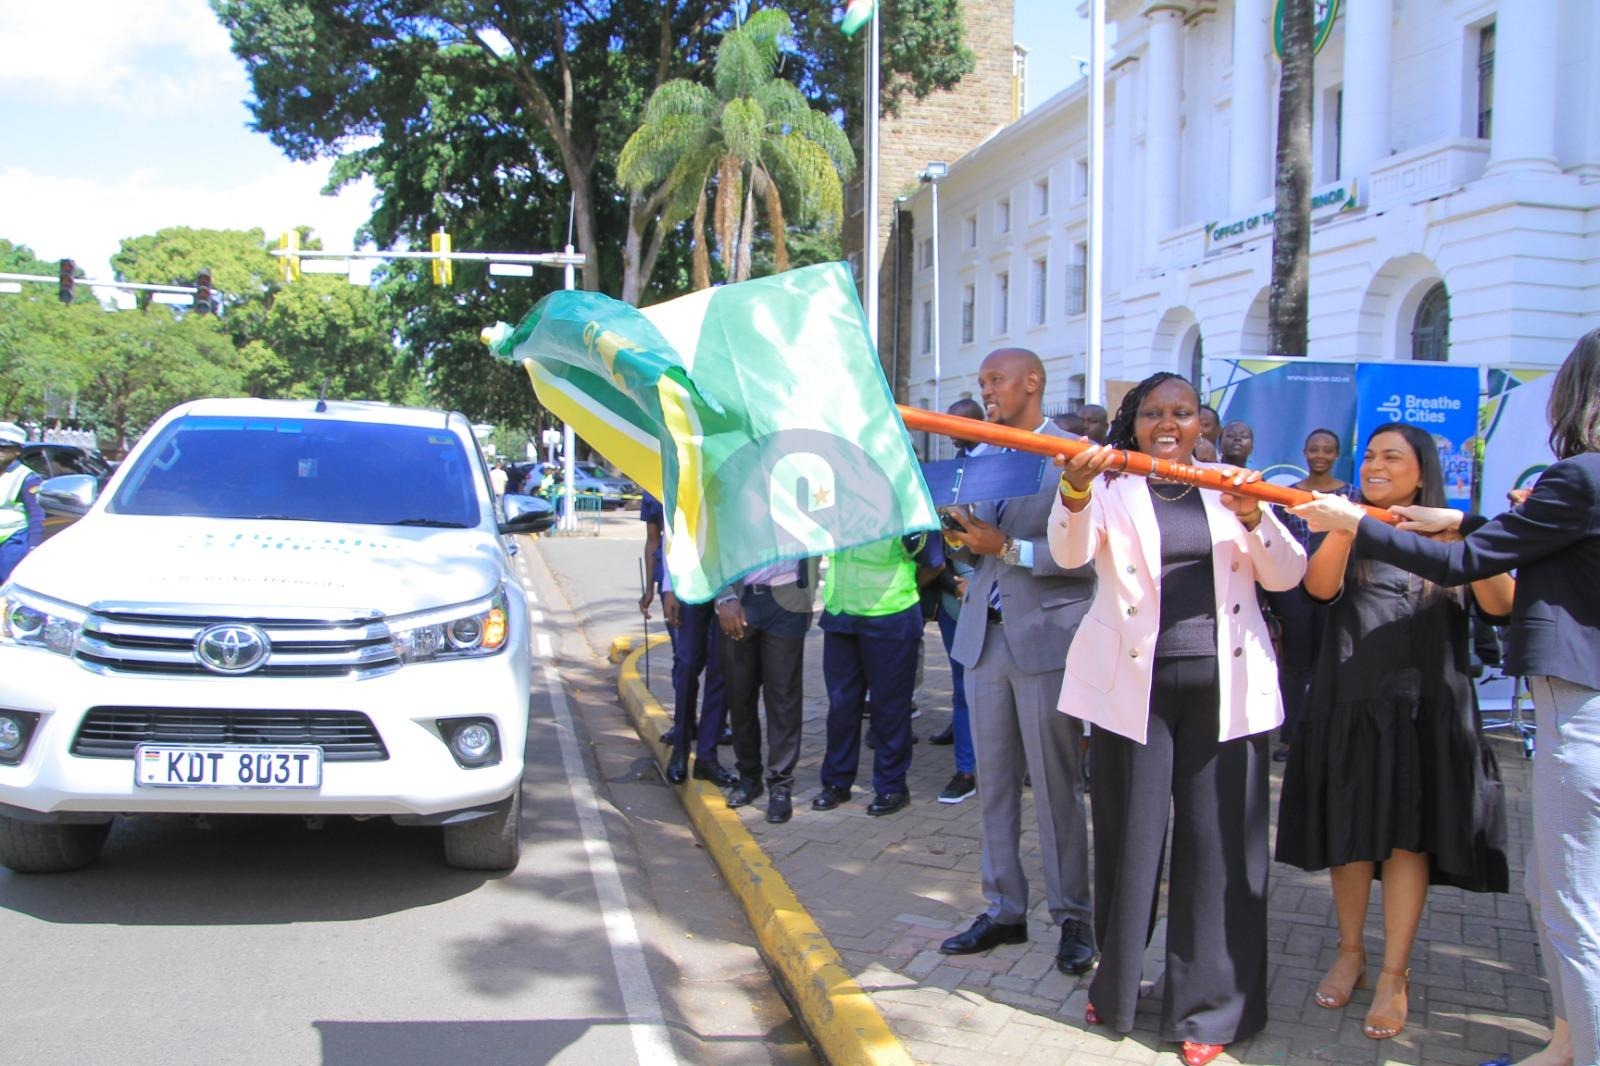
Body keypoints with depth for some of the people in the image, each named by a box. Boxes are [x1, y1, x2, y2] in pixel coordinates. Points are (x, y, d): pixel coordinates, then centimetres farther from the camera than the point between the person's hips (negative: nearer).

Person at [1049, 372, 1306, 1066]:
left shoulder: (1232, 488, 11)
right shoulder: (1112, 489, 5)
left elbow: (1287, 576, 4)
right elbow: (1070, 552, -15)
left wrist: (1252, 518, -14)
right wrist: (1075, 491, -35)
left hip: (1222, 686, 2)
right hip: (1135, 685, -1)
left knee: (1219, 842, 3)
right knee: (1131, 837, 5)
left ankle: (1209, 1007, 15)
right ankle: (1116, 989, 23)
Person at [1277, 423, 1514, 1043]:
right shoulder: (1348, 535, 9)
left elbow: (1500, 604, -11)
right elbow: (1320, 587, -13)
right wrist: (1346, 526, -28)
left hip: (1426, 710, -1)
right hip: (1349, 706, 1)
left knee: (1410, 838, -1)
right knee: (1350, 833, 8)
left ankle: (1393, 975, 7)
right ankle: (1350, 952, 23)